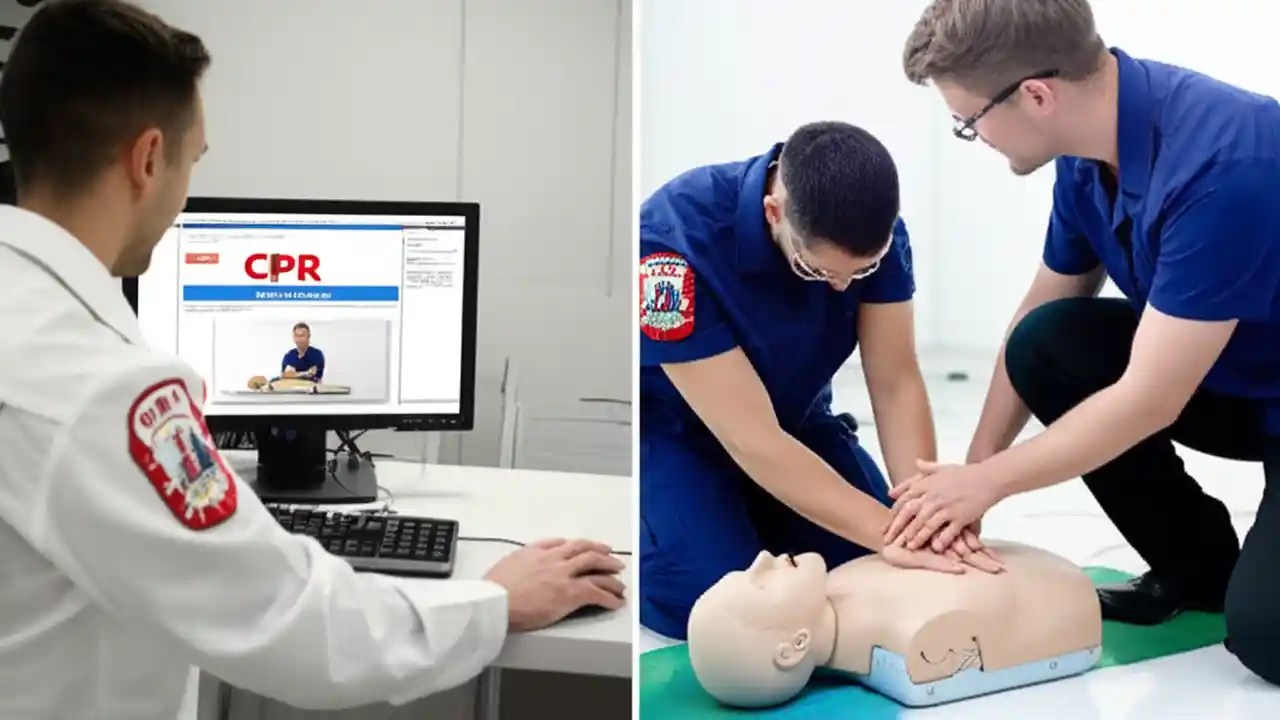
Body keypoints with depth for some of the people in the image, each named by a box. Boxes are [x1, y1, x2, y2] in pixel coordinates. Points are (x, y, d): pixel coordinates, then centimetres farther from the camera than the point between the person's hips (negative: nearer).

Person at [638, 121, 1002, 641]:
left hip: (794, 417, 5)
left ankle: (756, 521, 18)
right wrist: (892, 532, -39)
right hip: (671, 429, -5)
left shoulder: (878, 232, -19)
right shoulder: (675, 241, -35)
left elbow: (896, 384, -15)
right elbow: (753, 440, -35)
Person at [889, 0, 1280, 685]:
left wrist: (986, 481, -18)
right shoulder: (1089, 152, -9)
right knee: (1044, 343, -12)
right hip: (1224, 379, 8)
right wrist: (970, 473, 0)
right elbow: (1039, 316, 4)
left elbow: (1149, 402, -29)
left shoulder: (1223, 165, -34)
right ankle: (1200, 569, 4)